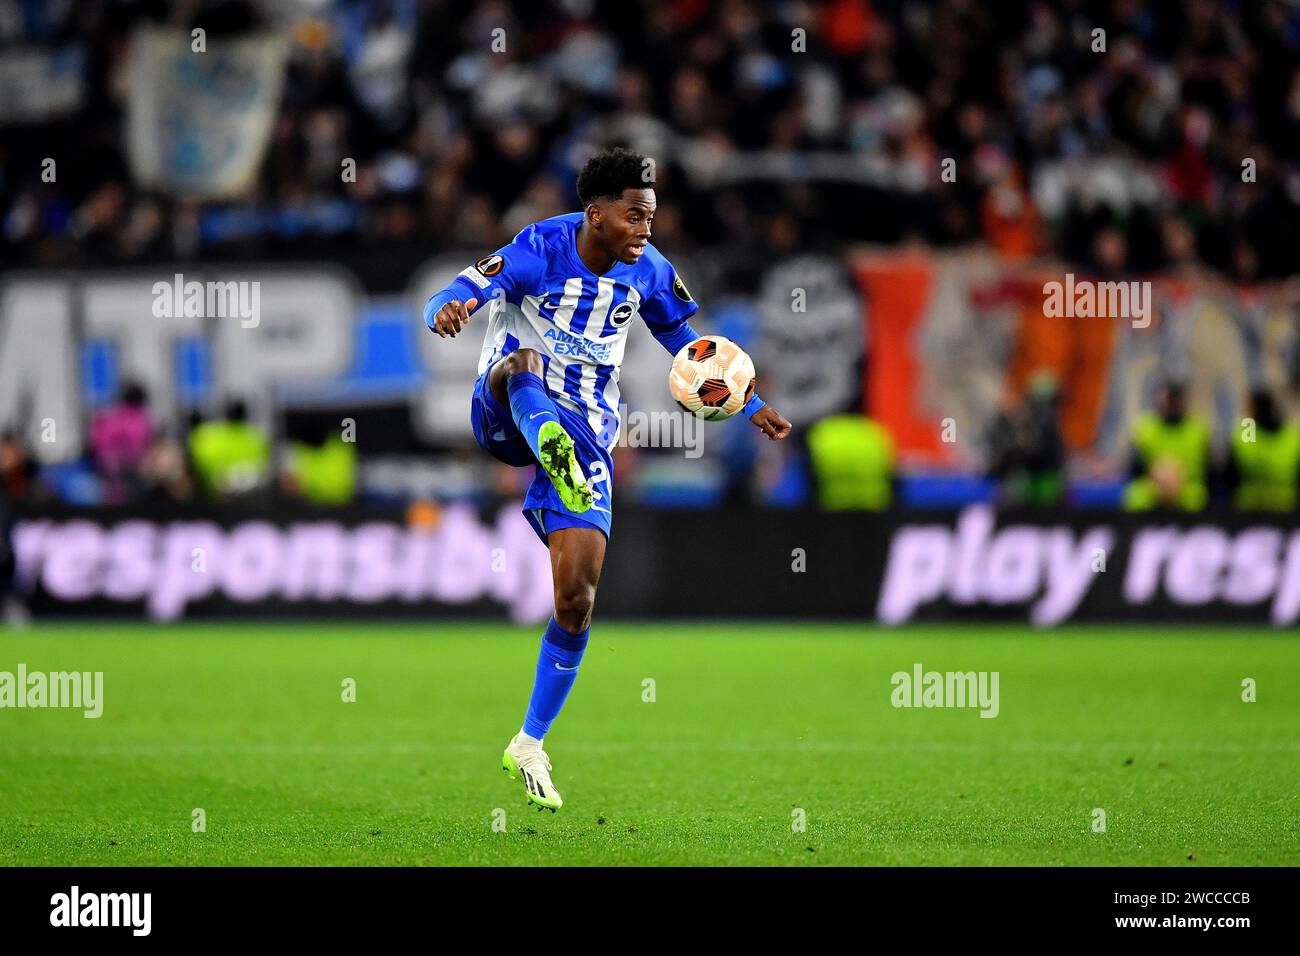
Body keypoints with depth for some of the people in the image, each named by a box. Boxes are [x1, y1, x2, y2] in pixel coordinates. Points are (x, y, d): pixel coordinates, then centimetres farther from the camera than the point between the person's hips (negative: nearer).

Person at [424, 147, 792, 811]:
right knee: (522, 359, -39)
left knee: (577, 596, -7)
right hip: (508, 415, -3)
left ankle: (530, 745, 7)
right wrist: (449, 309, -48)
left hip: (587, 431, 3)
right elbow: (452, 298, -23)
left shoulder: (647, 270, 2)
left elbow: (685, 339, 19)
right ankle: (553, 454, -72)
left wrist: (750, 407, 13)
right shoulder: (540, 249, -12)